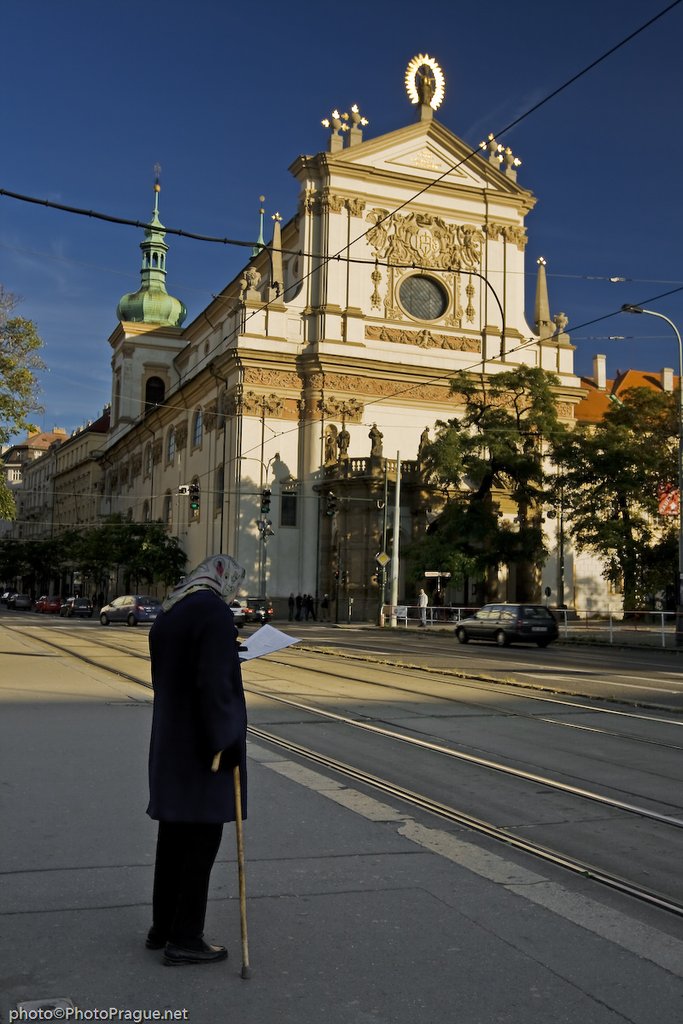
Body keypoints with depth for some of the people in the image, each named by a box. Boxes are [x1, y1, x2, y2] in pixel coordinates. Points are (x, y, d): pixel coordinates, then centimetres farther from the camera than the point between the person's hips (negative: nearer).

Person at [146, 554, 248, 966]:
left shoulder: (168, 612, 10)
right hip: (203, 745, -9)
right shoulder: (214, 611, -17)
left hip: (170, 742, 9)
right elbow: (214, 683, -24)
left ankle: (162, 927, 27)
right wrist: (226, 741, -19)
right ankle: (185, 939, 8)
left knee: (174, 834, 17)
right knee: (202, 838, 1)